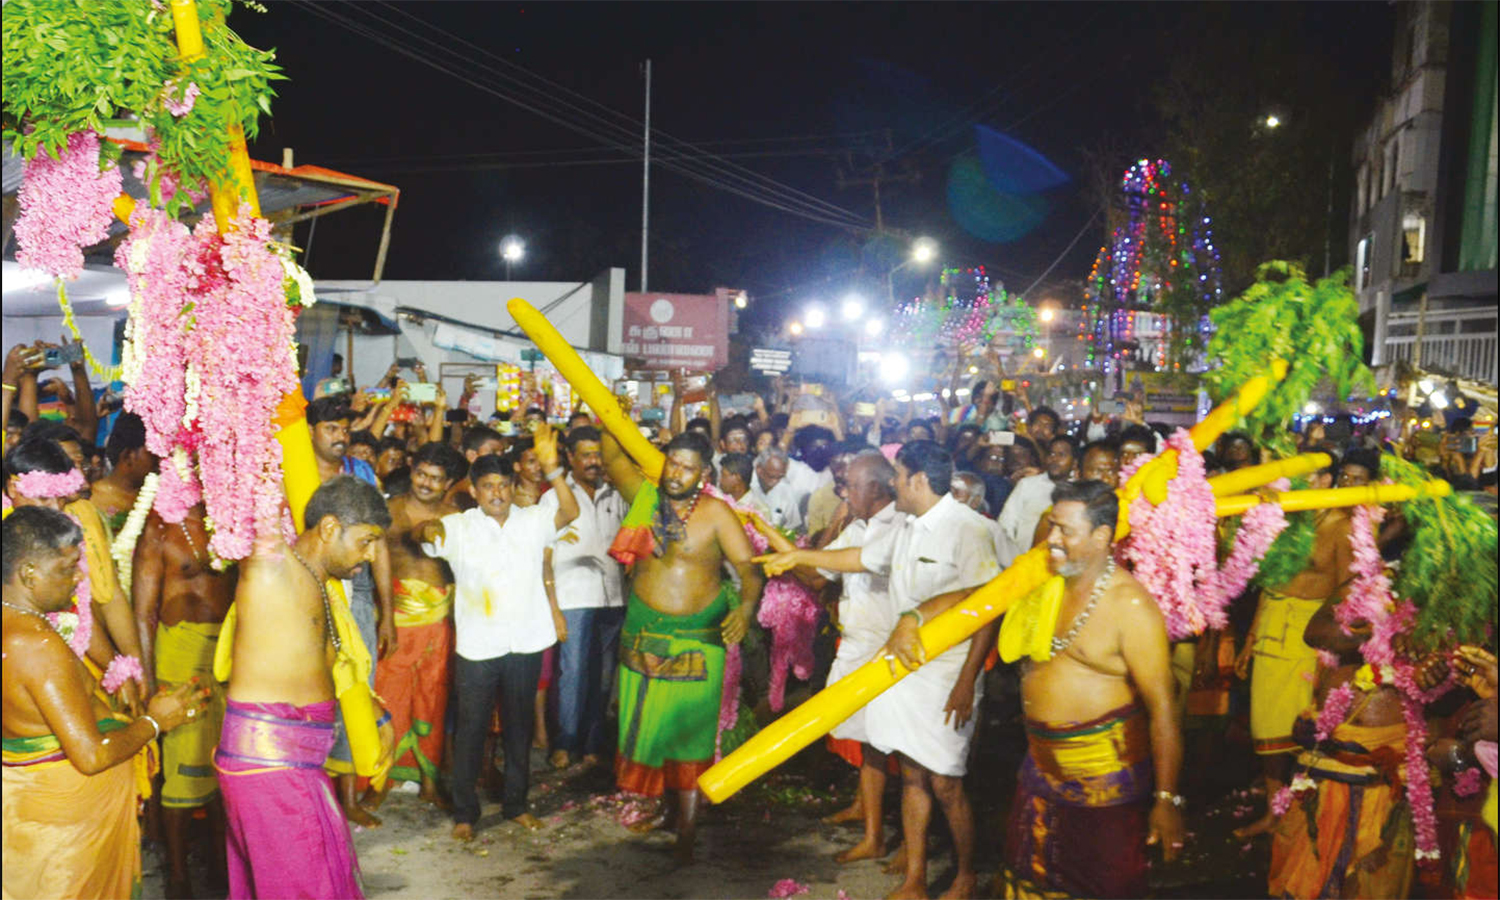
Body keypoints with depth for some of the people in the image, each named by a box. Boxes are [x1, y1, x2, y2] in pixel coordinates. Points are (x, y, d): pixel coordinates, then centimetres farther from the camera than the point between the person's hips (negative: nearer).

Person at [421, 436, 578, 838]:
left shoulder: (532, 521, 3)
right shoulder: (459, 527, -4)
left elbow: (570, 512, -11)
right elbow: (430, 532, -20)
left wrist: (552, 467, -25)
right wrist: (427, 530, -46)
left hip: (526, 642, 3)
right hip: (477, 646, -2)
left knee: (519, 726, 15)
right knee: (471, 729, 6)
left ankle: (516, 804, 30)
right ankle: (464, 812, 20)